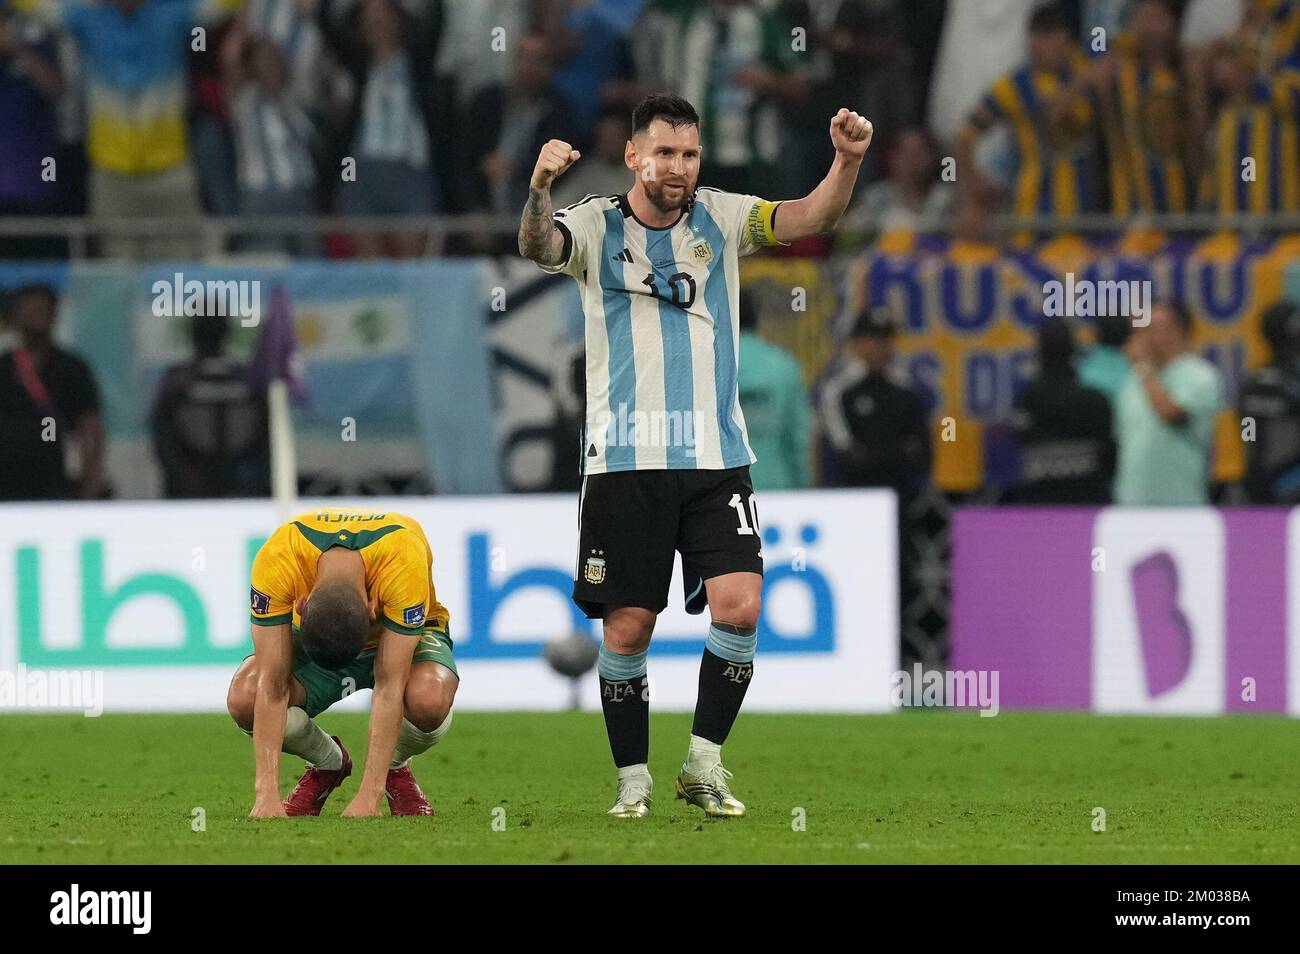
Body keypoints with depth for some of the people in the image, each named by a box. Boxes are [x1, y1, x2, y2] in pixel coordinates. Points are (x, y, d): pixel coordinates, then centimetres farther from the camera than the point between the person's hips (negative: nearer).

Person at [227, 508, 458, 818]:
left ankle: (397, 768, 0)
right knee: (244, 697, -29)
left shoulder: (404, 563, -40)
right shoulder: (274, 562, -36)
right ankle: (327, 764, 4)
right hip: (308, 641, 2)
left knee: (429, 698, -37)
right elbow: (272, 684, -34)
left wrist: (368, 796, -42)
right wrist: (267, 792, -41)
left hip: (409, 632, -2)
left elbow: (389, 688, -38)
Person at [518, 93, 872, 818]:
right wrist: (539, 192, -39)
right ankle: (634, 779, 13)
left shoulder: (722, 219, 8)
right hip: (625, 459, -1)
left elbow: (809, 219, -1)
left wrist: (848, 163, -21)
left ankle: (704, 765, 2)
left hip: (717, 458, 2)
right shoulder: (597, 227, 2)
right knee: (628, 625, -1)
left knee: (740, 605, -13)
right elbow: (540, 246, -18)